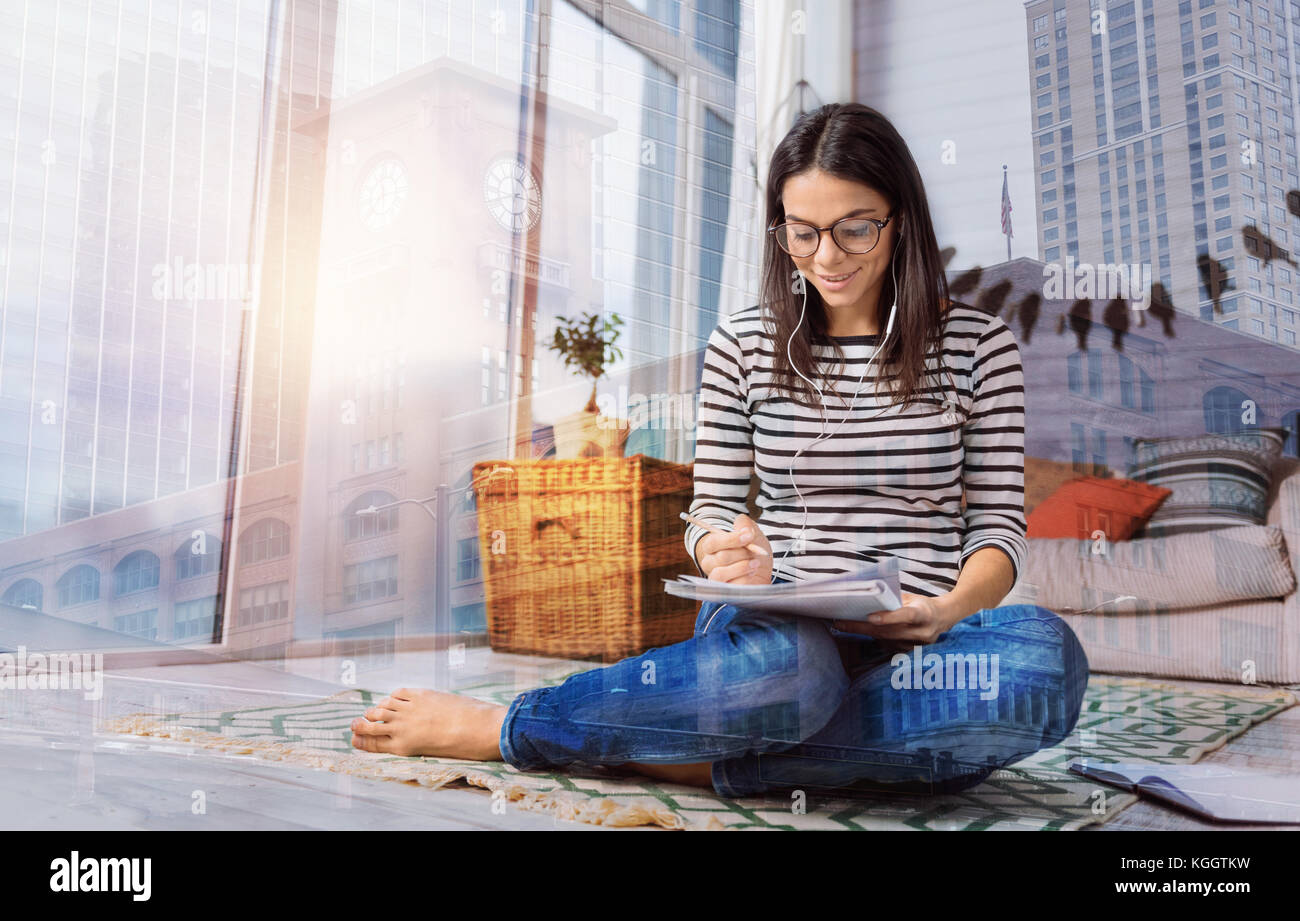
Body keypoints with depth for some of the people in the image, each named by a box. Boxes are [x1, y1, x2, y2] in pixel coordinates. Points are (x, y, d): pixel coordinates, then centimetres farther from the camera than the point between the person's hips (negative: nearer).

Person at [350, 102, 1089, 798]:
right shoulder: (743, 345, 8)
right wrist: (723, 555, -15)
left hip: (908, 644, 2)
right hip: (773, 626, -2)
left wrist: (950, 609, -19)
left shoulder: (978, 344, 5)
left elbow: (1000, 524, 3)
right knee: (786, 662, -41)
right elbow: (713, 508, 9)